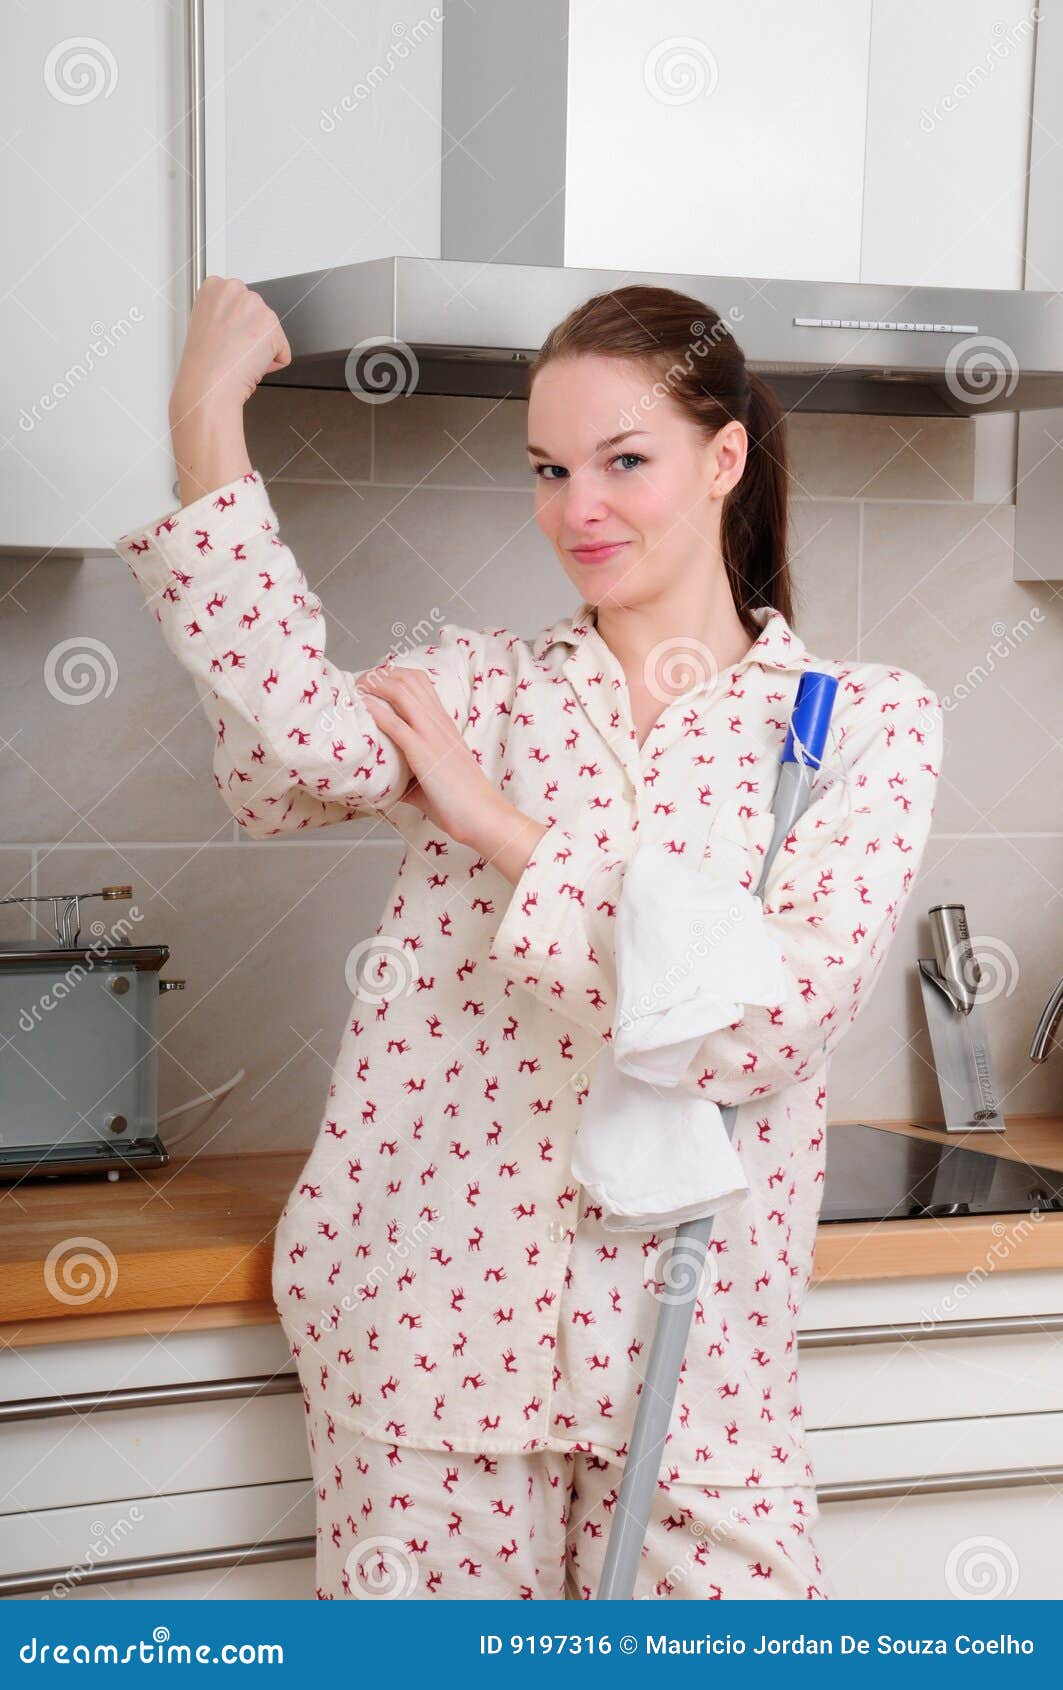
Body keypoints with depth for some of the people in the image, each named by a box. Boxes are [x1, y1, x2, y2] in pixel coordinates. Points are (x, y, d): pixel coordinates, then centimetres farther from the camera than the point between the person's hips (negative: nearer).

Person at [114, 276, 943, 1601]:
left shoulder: (867, 721, 1)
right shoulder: (480, 689, 5)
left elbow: (767, 1021, -13)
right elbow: (298, 735, -19)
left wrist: (500, 829, -11)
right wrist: (208, 411, -21)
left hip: (687, 1343, -1)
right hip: (431, 1309, 1)